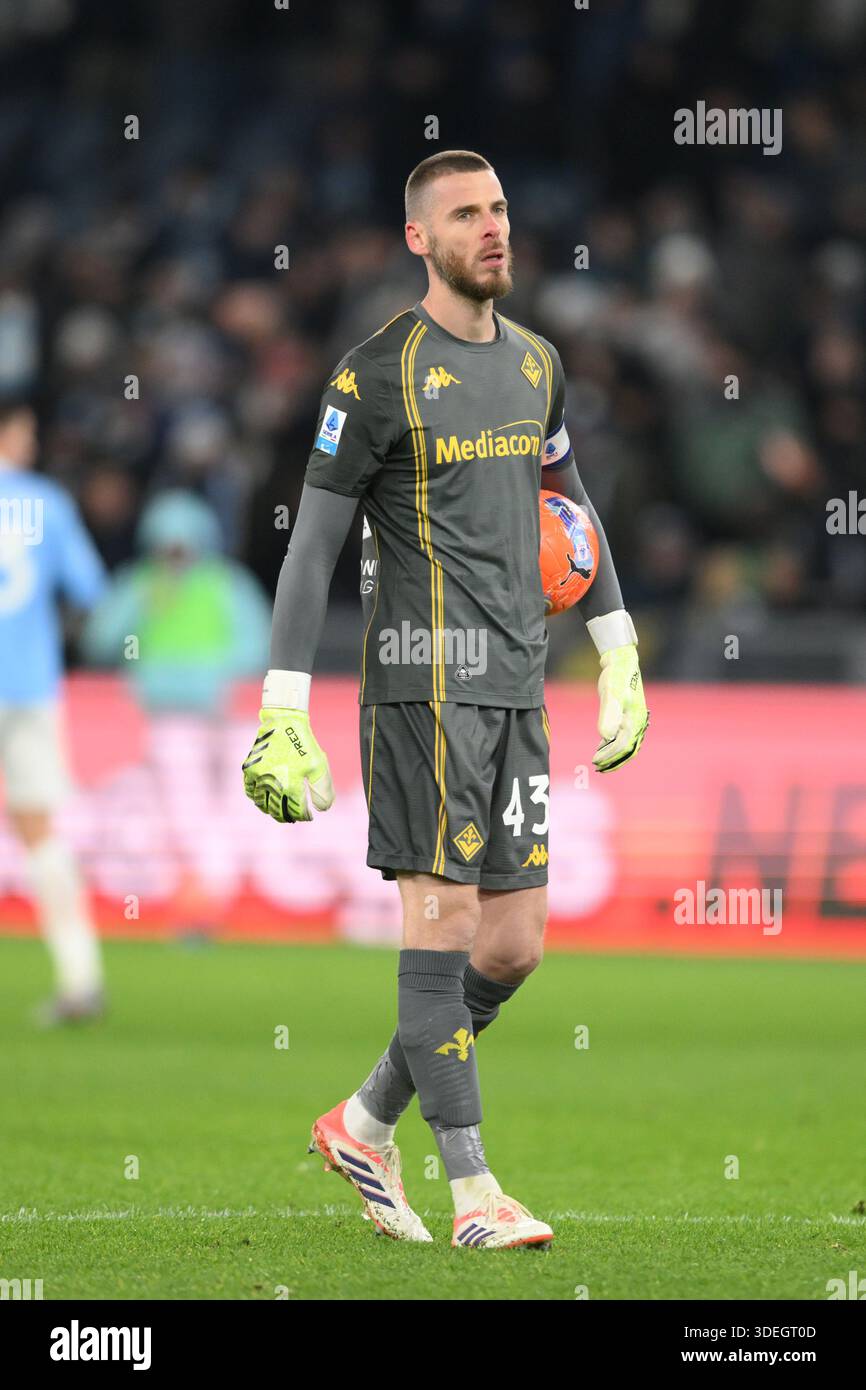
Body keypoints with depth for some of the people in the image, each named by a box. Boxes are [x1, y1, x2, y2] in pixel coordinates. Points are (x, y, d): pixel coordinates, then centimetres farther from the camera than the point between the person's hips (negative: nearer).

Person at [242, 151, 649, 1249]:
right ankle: (473, 1194, -6)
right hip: (427, 680, -7)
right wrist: (284, 708, -12)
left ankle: (364, 1126, 23)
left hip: (518, 685, 7)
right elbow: (313, 543, -7)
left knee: (512, 950, 6)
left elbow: (570, 507, 28)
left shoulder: (533, 362, 14)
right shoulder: (379, 374, -7)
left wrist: (618, 652, 24)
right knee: (445, 924, -9)